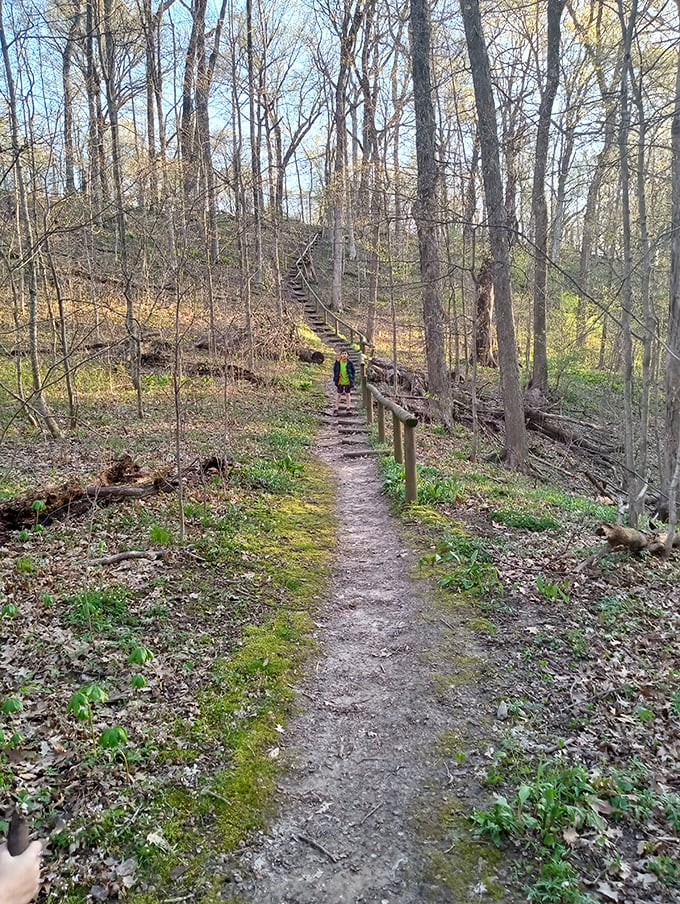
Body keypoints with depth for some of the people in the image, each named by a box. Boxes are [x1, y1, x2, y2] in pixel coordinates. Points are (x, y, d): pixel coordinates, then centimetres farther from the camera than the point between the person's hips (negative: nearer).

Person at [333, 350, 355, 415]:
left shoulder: (349, 363, -6)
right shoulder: (338, 363, -5)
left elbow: (352, 372, 1)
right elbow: (335, 371, 3)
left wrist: (352, 381, -3)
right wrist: (335, 380, 0)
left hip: (347, 382, 0)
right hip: (340, 382, 0)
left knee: (347, 394, 13)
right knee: (339, 394, 9)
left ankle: (348, 406, 25)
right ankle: (337, 408, 16)